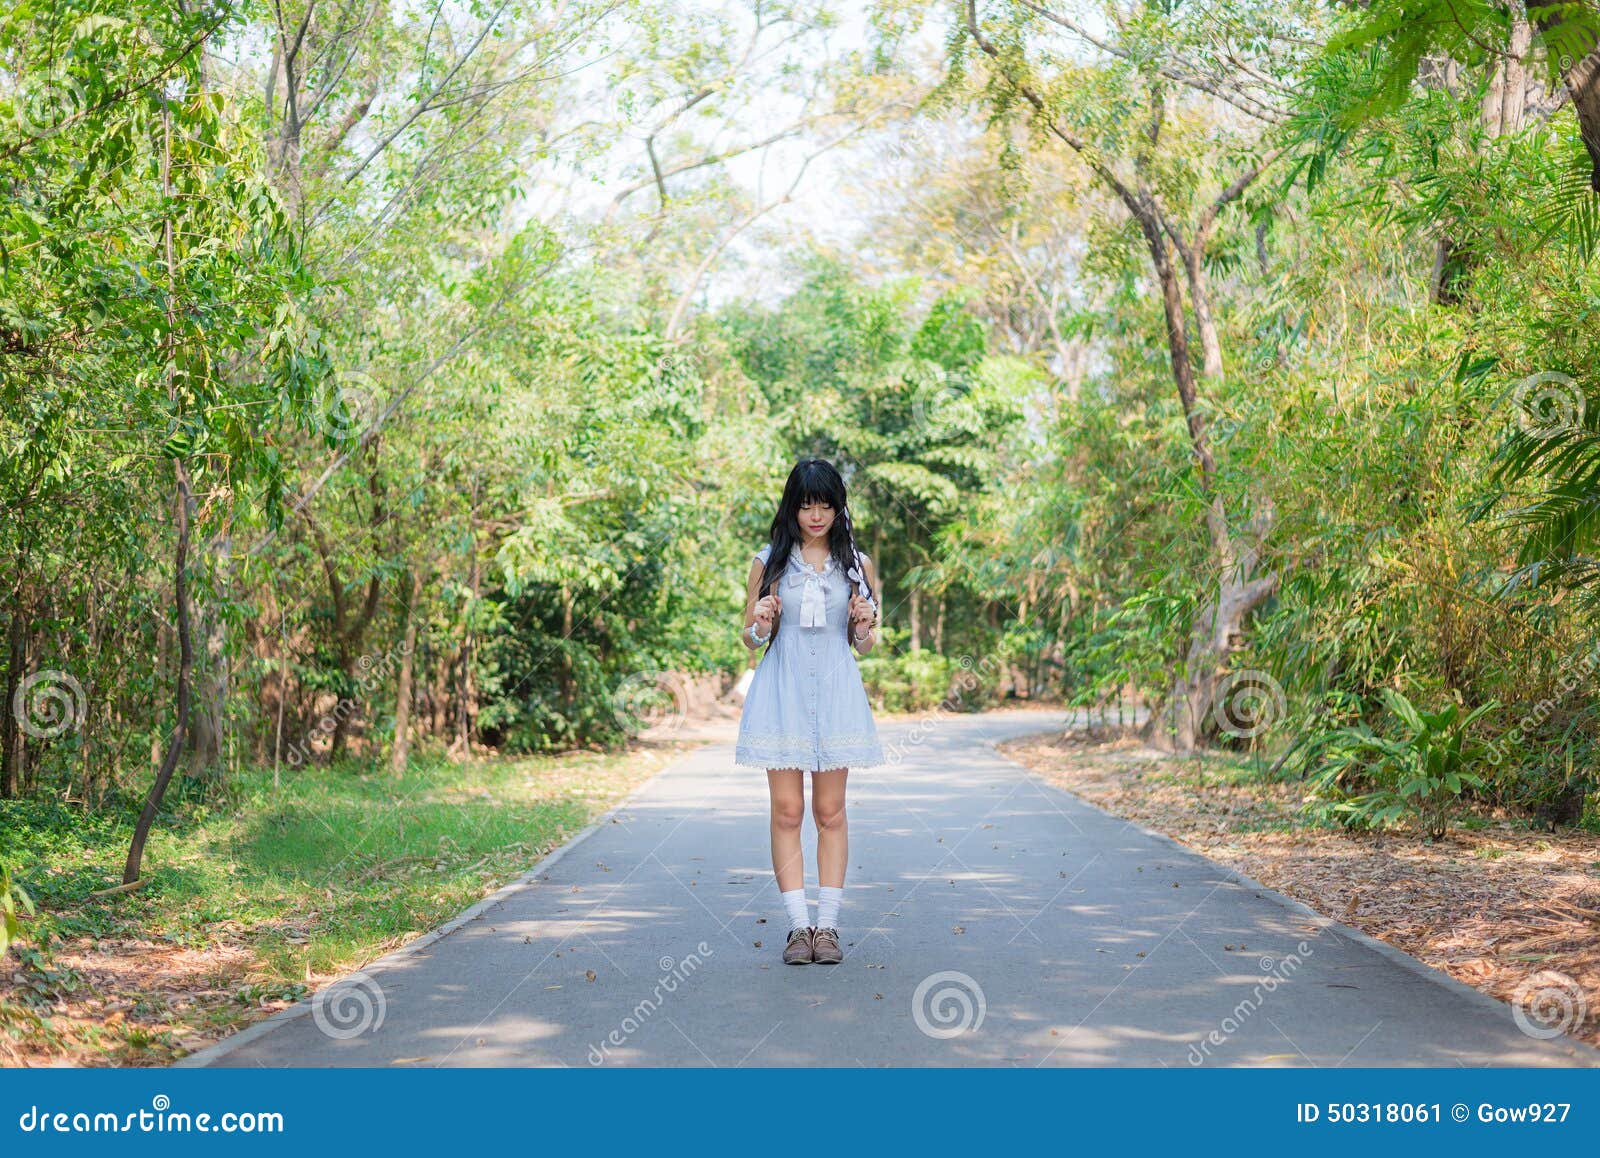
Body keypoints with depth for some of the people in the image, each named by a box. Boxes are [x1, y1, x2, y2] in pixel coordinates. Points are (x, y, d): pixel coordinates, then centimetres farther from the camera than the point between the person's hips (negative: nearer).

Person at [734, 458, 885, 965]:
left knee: (830, 812, 3)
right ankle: (799, 926, 3)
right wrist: (761, 624, -14)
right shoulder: (769, 561, 4)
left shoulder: (856, 563, 7)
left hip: (835, 694, 1)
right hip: (782, 693, -1)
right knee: (787, 811, -2)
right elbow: (750, 639, 8)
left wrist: (865, 624, -10)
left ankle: (828, 924, 8)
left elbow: (865, 645, 11)